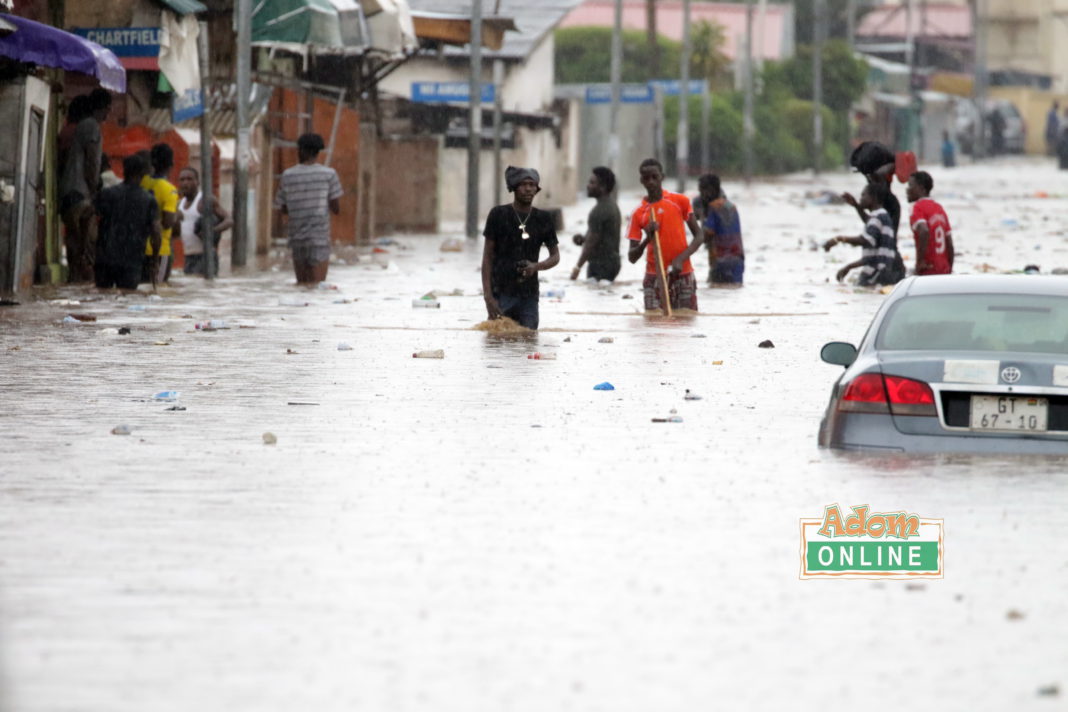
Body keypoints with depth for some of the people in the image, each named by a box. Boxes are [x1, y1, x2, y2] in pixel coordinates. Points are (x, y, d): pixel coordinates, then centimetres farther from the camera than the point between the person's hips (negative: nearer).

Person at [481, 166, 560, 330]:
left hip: (529, 296, 3)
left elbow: (555, 256, 15)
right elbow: (487, 257, 0)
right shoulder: (499, 215, -1)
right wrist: (488, 296, -9)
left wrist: (536, 266, -9)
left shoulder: (543, 219, 8)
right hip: (501, 294, -3)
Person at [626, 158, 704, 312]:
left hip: (682, 273, -1)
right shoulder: (638, 214, 3)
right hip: (654, 277, 1)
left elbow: (699, 236, 2)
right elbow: (632, 258, 2)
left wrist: (680, 259, -14)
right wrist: (647, 239, -19)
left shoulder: (680, 201, 2)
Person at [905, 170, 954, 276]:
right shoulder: (939, 208, 16)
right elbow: (950, 244, 15)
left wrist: (920, 261, -21)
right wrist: (949, 269, 21)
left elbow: (924, 232, -28)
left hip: (928, 271, -8)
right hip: (944, 270, 8)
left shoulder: (919, 207, -8)